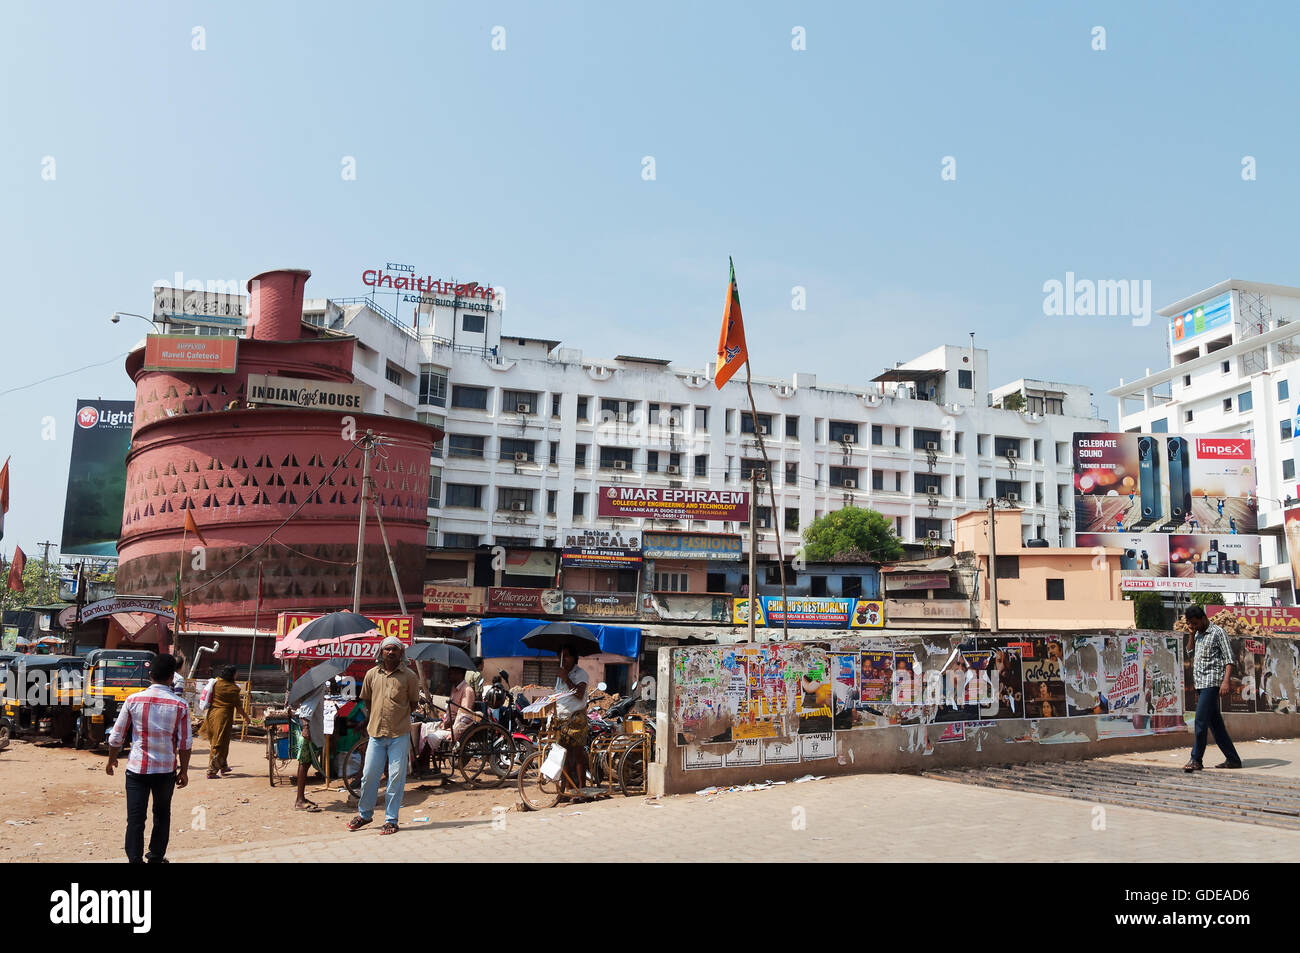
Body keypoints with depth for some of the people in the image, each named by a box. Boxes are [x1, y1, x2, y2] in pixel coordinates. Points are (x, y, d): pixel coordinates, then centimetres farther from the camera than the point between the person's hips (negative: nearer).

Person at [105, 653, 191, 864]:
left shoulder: (133, 700, -4)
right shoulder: (180, 705, -7)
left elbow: (116, 736, 2)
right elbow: (185, 743, -5)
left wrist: (111, 760, 19)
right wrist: (183, 771, 8)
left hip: (137, 768, 0)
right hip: (166, 769, 0)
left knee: (135, 819, 4)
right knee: (162, 816, 18)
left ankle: (135, 860, -1)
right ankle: (156, 858, 27)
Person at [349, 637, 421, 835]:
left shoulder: (409, 676, -2)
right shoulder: (372, 674, 6)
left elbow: (414, 703, 8)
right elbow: (366, 700, 19)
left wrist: (398, 718, 8)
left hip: (399, 735, -2)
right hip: (376, 733, 3)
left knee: (396, 777, 0)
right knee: (369, 775, 6)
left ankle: (391, 820, 11)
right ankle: (365, 814, 26)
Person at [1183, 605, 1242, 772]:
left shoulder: (1218, 632, -5)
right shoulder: (1198, 635, 19)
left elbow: (1228, 659, -10)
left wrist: (1226, 681, -21)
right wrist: (1192, 634, 9)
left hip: (1212, 682, -8)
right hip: (1200, 683, 8)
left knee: (1201, 720, -13)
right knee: (1215, 723, 9)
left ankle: (1196, 760, -11)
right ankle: (1233, 759, 16)